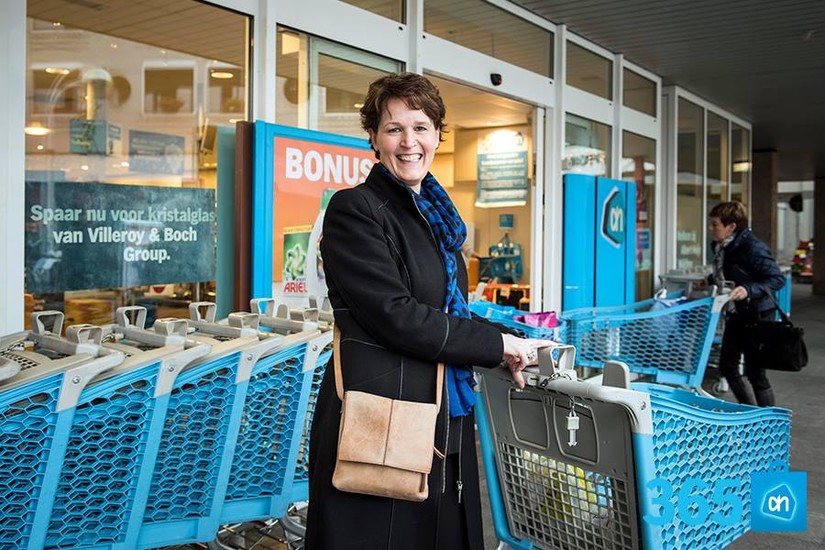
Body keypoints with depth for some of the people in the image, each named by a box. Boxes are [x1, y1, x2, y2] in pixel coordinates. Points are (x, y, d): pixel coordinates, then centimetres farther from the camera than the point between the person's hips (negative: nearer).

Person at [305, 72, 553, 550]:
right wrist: (497, 344, -11)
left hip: (447, 421, 8)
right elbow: (394, 316, -18)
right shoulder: (355, 209, -10)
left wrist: (508, 349, 5)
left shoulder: (436, 214, 15)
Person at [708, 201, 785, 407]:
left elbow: (778, 279, -22)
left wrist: (748, 290, -33)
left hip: (757, 315, -9)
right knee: (727, 366, 14)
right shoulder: (720, 246, 3)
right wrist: (711, 281, 6)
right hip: (736, 314, 9)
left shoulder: (753, 248, -23)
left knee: (755, 372, -1)